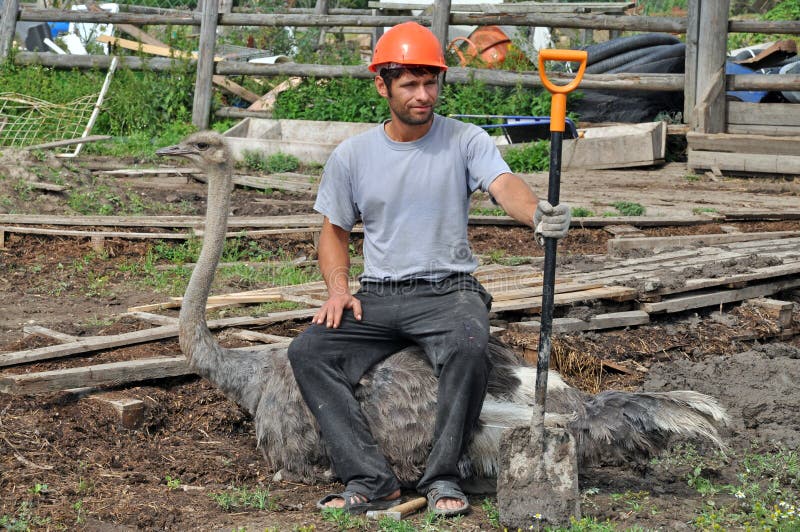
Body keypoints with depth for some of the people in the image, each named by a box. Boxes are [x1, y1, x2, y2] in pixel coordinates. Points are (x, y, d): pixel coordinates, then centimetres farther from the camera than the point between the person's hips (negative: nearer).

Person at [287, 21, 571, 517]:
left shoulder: (465, 141, -1)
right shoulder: (352, 155, 7)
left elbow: (504, 184, -21)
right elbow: (334, 231, 17)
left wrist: (538, 212, -45)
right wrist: (338, 289, -4)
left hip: (448, 290, -3)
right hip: (378, 297, 3)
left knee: (470, 346, -36)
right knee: (308, 351, -22)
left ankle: (443, 477, -22)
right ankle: (371, 480, -24)